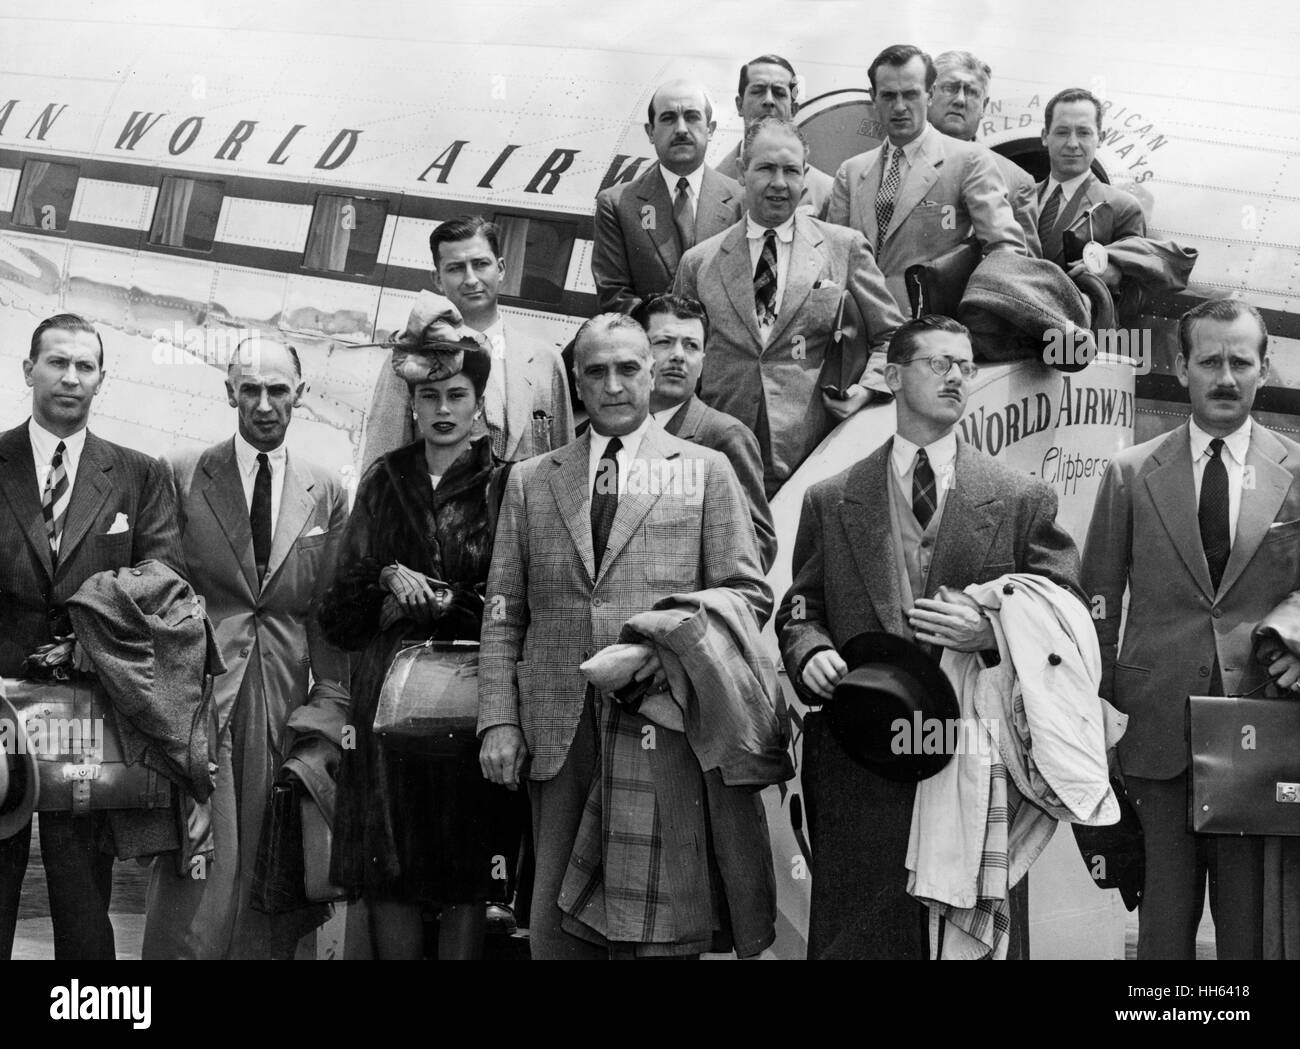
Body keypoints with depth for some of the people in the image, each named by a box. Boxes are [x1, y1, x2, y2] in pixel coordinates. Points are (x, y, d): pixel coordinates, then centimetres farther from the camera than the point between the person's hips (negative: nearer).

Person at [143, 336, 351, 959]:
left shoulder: (326, 493, 10)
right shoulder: (180, 475, 4)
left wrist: (330, 708, 0)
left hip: (286, 704, 2)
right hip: (202, 695, -2)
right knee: (194, 894, -5)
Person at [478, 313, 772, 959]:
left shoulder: (706, 471, 10)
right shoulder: (530, 481, 16)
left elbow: (750, 593, 7)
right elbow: (504, 614, 13)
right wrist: (498, 719, 2)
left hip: (663, 726, -2)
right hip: (558, 731, 3)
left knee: (653, 928, -5)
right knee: (556, 924, 5)